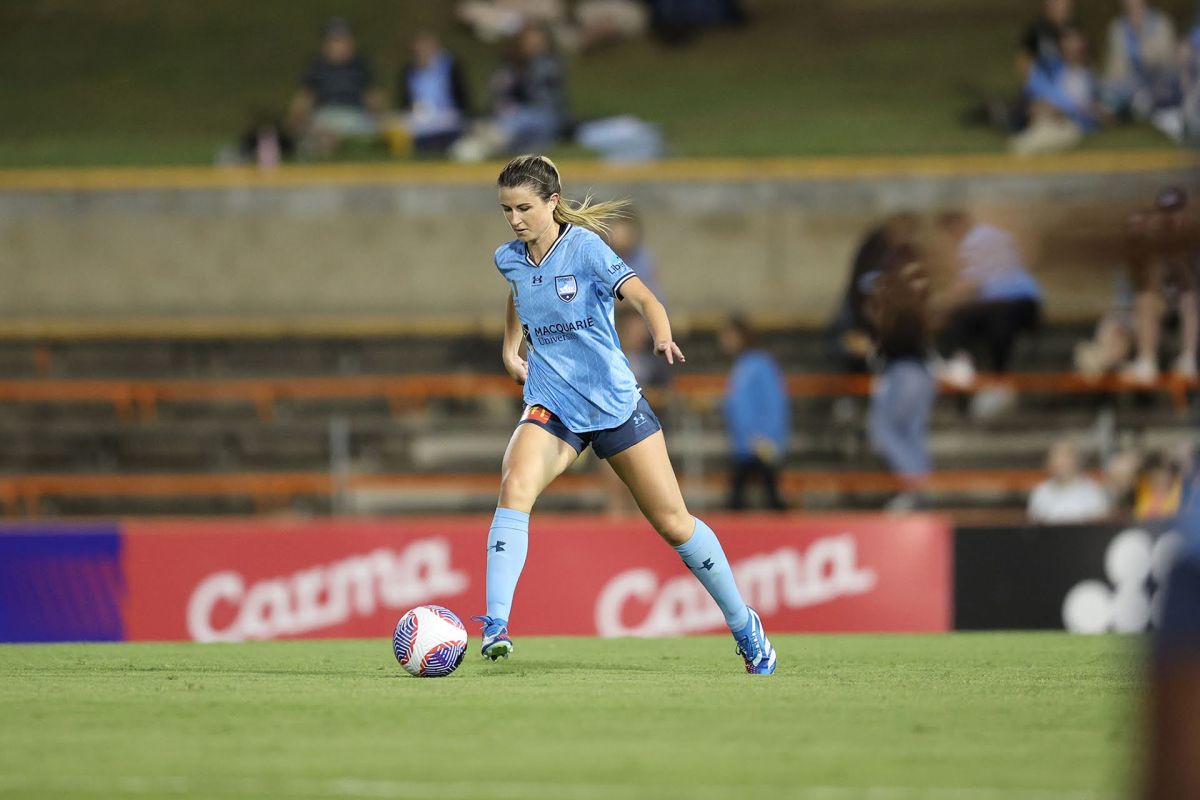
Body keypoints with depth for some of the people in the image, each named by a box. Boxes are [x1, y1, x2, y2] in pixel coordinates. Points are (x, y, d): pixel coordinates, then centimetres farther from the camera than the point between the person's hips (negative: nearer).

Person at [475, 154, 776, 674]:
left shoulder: (584, 247, -13)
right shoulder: (509, 259, 2)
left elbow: (641, 297, -27)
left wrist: (662, 337, -46)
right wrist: (511, 347, 17)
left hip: (615, 402, -3)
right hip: (551, 406, 3)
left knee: (673, 523, 4)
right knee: (514, 485, -26)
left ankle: (743, 626, 24)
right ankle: (495, 626, -30)